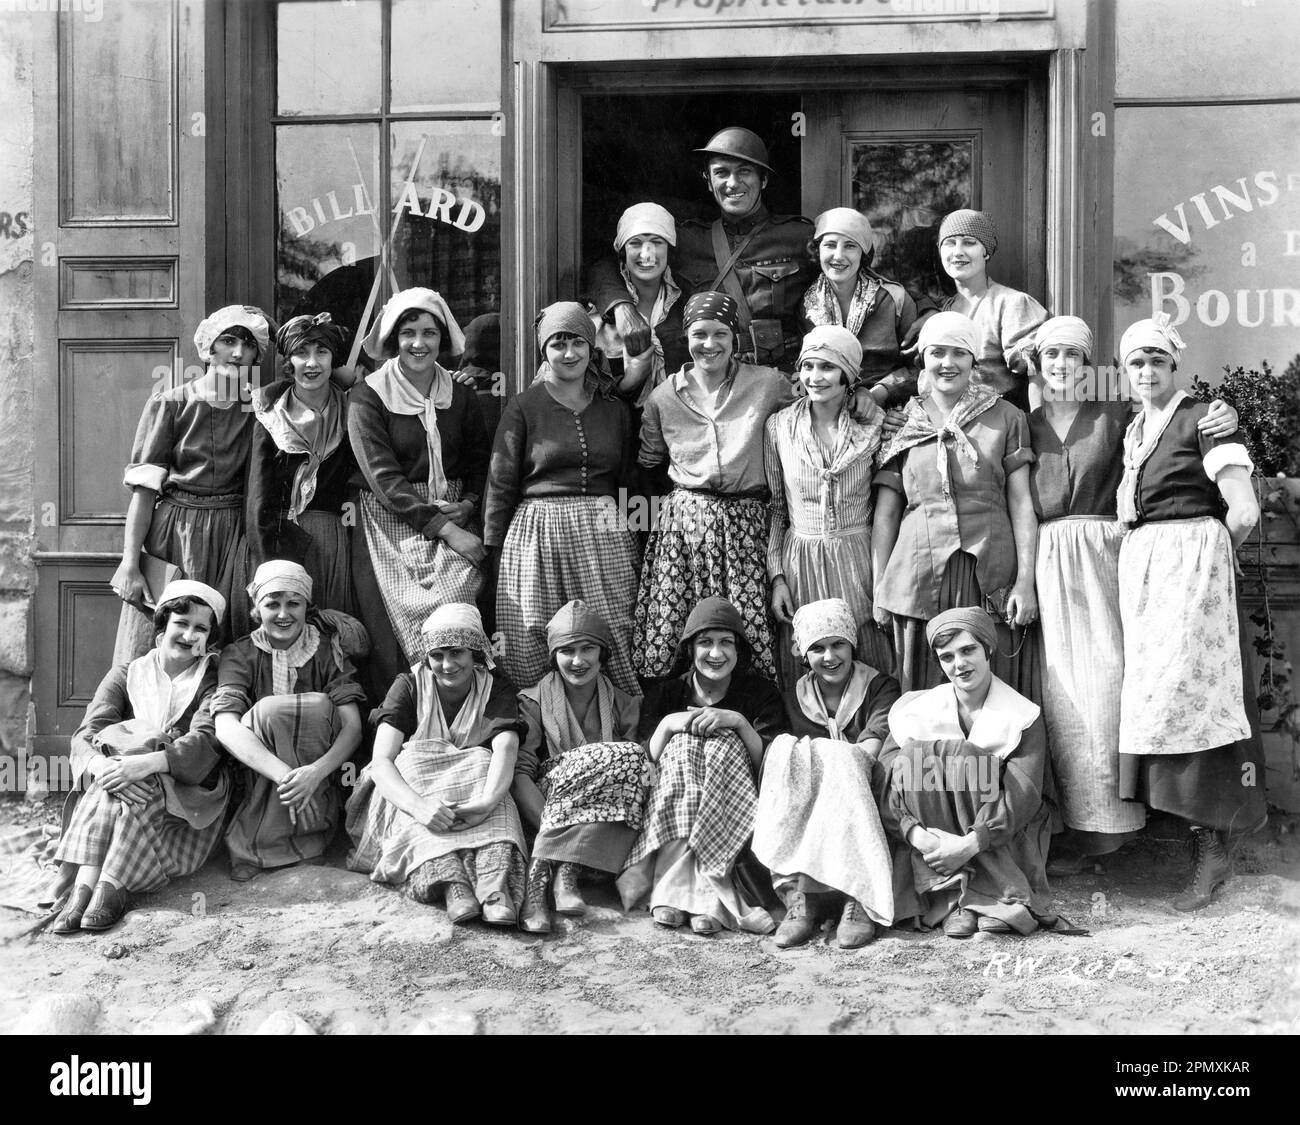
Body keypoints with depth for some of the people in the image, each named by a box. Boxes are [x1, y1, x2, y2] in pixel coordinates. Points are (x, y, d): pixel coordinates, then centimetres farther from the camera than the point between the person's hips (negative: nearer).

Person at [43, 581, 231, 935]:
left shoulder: (214, 680, 7)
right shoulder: (126, 675, 15)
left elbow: (205, 741, -12)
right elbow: (87, 734, 0)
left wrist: (146, 763, -30)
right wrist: (97, 763, -26)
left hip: (185, 793, -2)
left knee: (126, 787, -31)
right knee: (109, 780, -30)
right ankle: (86, 886, -40)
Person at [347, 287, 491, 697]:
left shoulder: (460, 396, 12)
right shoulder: (368, 395, 0)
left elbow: (481, 463, 20)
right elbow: (383, 477, -8)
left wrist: (469, 504, -2)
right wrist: (444, 529, -15)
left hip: (453, 521, 3)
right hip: (390, 524, -2)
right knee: (398, 624, -13)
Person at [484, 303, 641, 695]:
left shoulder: (615, 410, 12)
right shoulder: (524, 407, 2)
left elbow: (627, 482, 18)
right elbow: (500, 483, 1)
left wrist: (633, 544, 11)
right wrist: (494, 550, -3)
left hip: (604, 536, 3)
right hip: (538, 535, -2)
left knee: (613, 645, 0)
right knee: (533, 651, -1)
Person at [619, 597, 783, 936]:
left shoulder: (760, 693, 7)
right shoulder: (664, 694, 9)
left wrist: (738, 722, -18)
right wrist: (666, 725, -15)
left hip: (736, 803, -1)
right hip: (668, 803, 1)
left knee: (721, 746, -27)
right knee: (684, 746, -26)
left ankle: (674, 885, -37)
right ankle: (708, 895, -38)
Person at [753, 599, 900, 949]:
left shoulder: (880, 687, 7)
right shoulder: (792, 699, 16)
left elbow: (872, 748, -11)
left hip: (865, 800, -2)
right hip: (802, 808, 2)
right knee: (785, 748, -26)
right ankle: (798, 895, -38)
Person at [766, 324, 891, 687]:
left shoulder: (872, 425, -1)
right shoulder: (778, 426, 0)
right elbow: (774, 508, 5)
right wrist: (776, 576, 0)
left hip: (858, 560, 0)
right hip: (799, 560, 1)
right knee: (801, 679, 6)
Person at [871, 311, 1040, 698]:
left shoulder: (1005, 418, 6)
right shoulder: (904, 426, 10)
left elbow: (1022, 502, 3)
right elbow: (885, 513, 10)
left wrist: (1025, 581, -5)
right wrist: (879, 590, 5)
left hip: (992, 575, -1)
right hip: (920, 575, 1)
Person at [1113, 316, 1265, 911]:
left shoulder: (1202, 419, -4)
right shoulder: (1131, 432, 18)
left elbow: (1243, 512, -9)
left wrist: (1201, 554, 3)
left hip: (1191, 569, -7)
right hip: (1140, 571, 7)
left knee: (1188, 691, -12)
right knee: (1156, 698, 3)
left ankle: (1214, 844, -4)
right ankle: (1207, 840, 9)